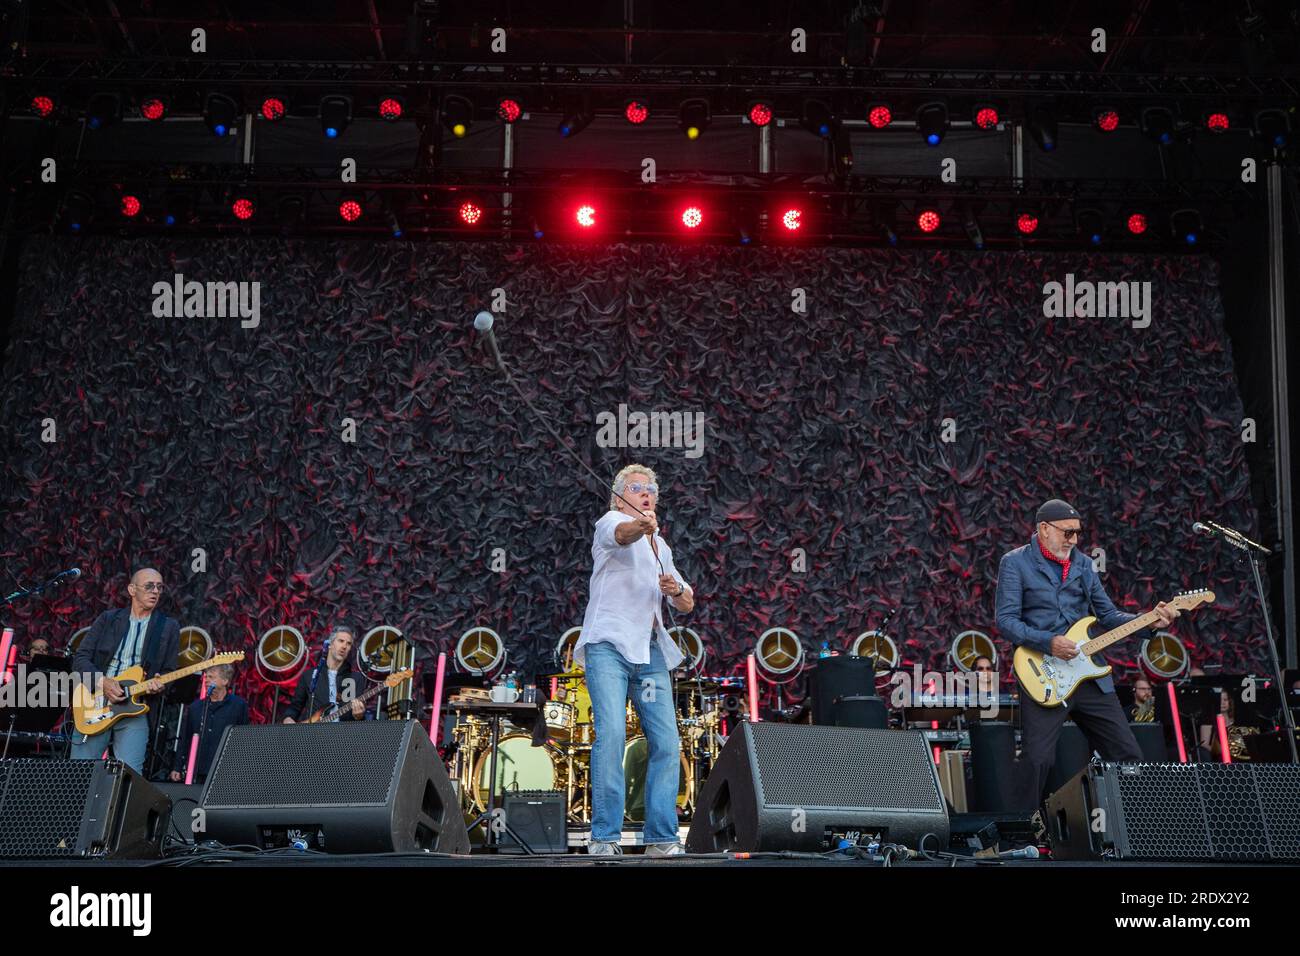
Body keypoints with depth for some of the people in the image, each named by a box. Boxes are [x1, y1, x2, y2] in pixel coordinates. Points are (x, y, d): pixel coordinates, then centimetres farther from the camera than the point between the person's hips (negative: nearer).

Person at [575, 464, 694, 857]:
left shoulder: (661, 548, 26)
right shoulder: (610, 523, 7)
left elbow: (687, 604, 24)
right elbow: (623, 534, -20)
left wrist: (676, 591, -1)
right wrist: (642, 526, -44)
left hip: (651, 652, 6)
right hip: (609, 645, -6)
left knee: (667, 742, -4)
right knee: (611, 733, -20)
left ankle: (661, 837, 1)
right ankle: (604, 836, -18)